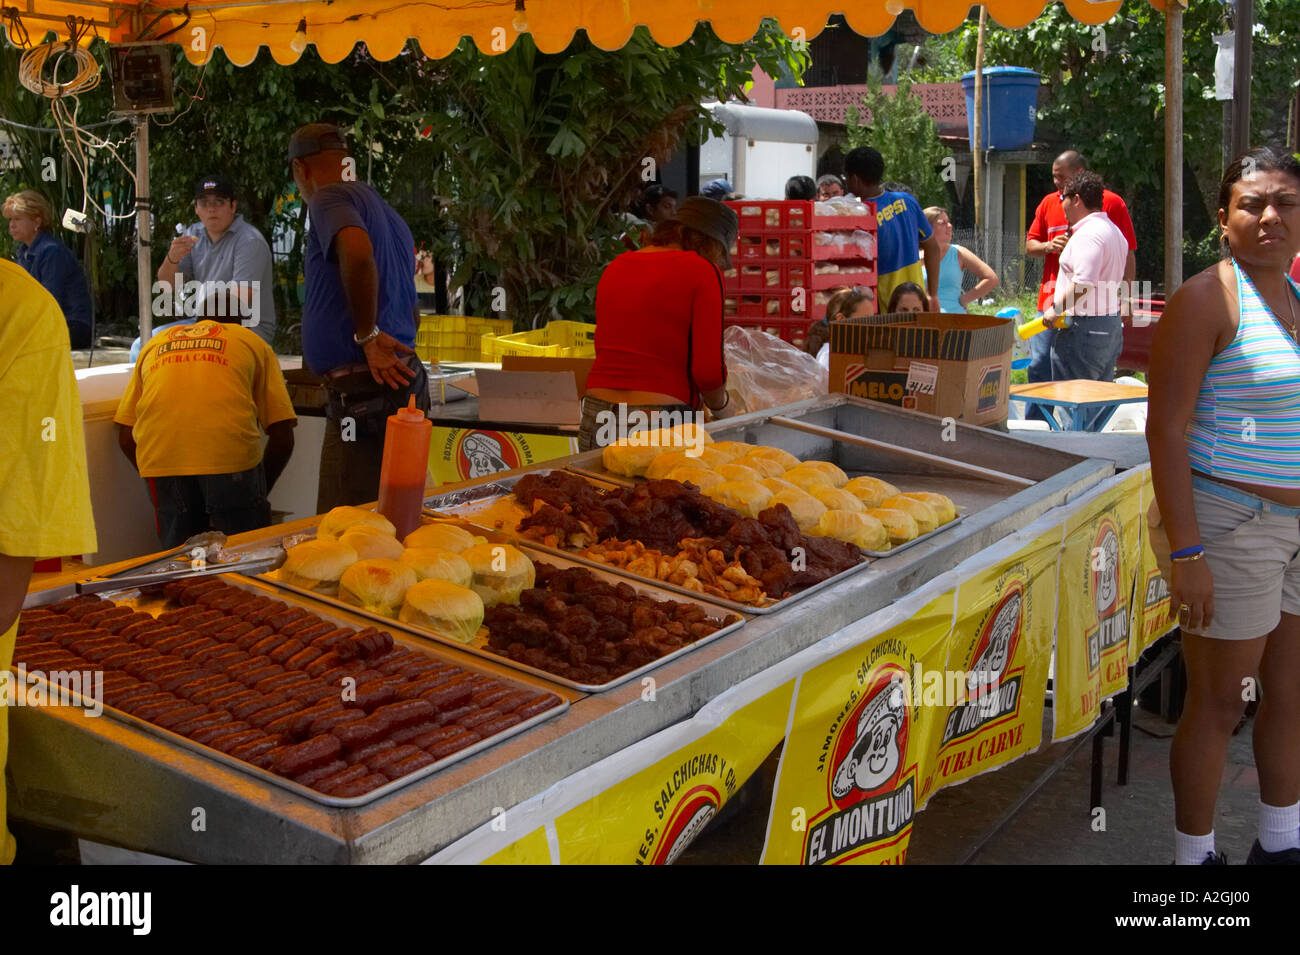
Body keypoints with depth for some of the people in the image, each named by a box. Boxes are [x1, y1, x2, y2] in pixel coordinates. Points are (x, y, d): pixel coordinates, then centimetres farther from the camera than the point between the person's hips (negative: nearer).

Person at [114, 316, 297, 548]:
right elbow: (283, 439, 14)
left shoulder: (154, 344, 31)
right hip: (230, 453, -2)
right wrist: (259, 494, 25)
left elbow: (126, 438, 23)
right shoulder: (252, 341, 24)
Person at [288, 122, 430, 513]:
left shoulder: (330, 198, -6)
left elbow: (357, 251, -29)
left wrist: (367, 335, -19)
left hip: (363, 391, -10)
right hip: (404, 384, 10)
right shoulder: (388, 214, 24)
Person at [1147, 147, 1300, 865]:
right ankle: (1195, 856, 20)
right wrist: (1185, 552, -22)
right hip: (1231, 528, -7)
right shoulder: (1206, 300, -13)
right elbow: (1166, 430, -18)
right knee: (1218, 705, 3)